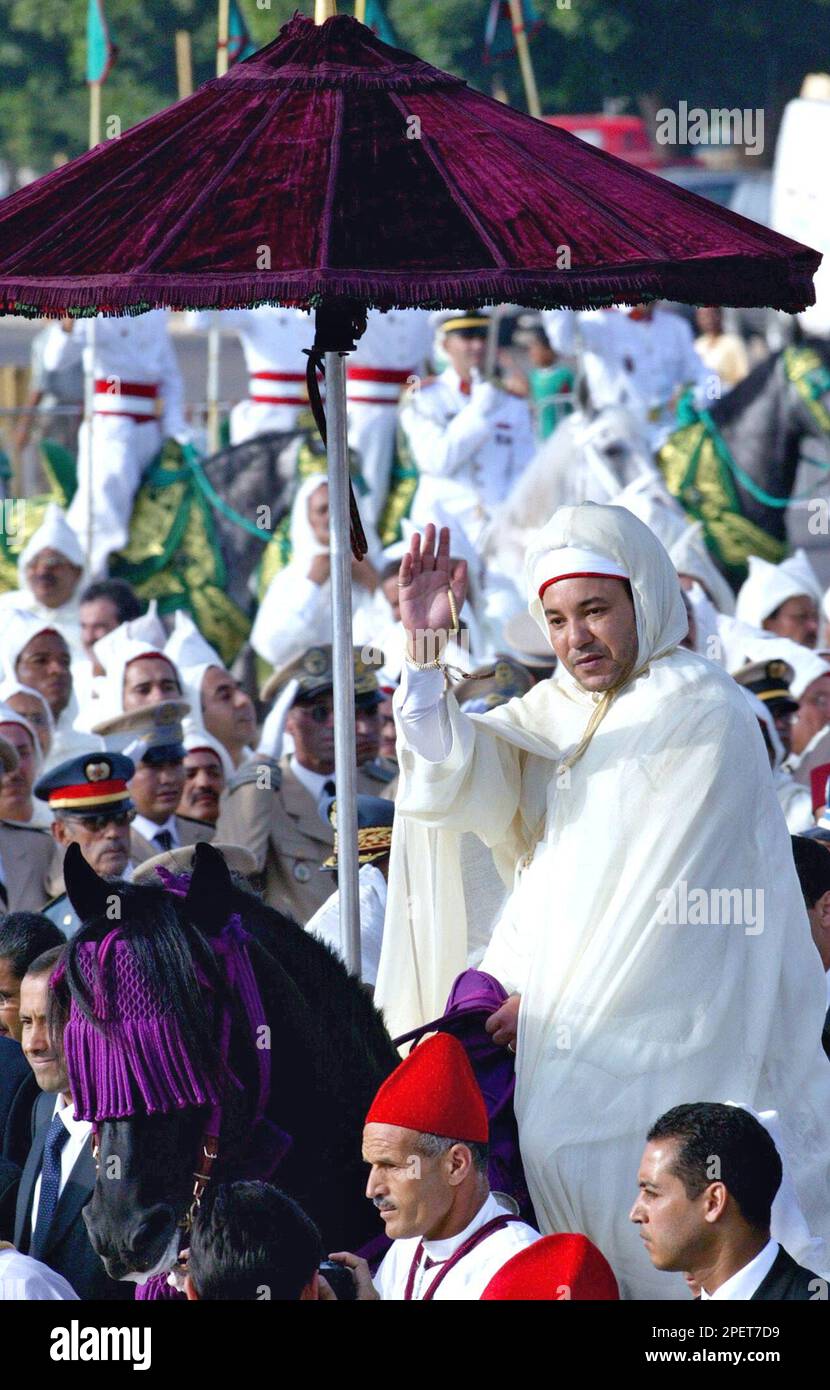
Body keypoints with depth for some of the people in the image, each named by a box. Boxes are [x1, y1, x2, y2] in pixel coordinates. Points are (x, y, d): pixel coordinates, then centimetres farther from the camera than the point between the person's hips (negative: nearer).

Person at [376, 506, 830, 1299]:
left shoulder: (702, 714, -7)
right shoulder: (555, 711, 15)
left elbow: (668, 884, -13)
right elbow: (457, 774, -1)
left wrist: (560, 1002, -13)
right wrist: (424, 652, -14)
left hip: (661, 1016, -6)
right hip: (557, 1001, 6)